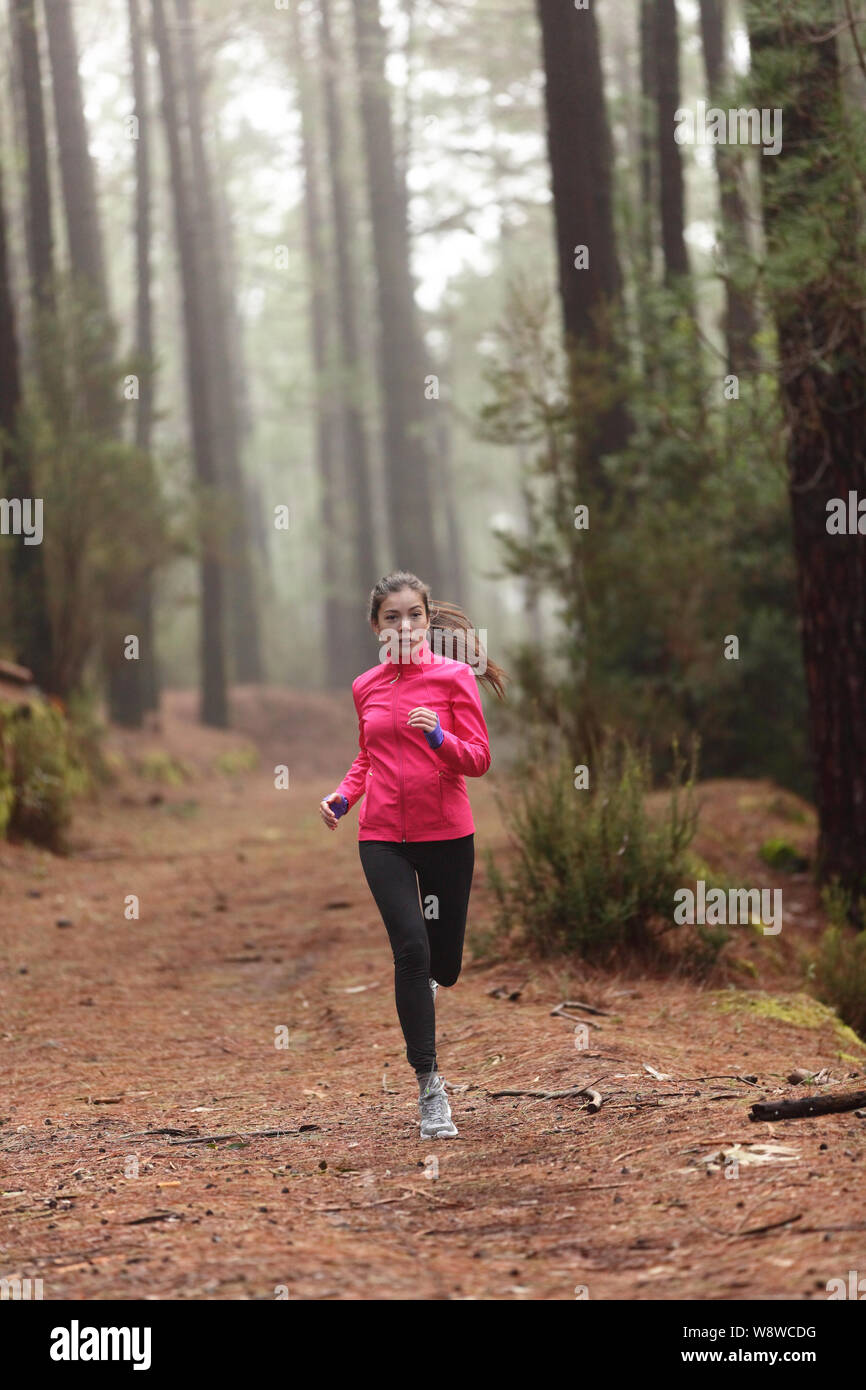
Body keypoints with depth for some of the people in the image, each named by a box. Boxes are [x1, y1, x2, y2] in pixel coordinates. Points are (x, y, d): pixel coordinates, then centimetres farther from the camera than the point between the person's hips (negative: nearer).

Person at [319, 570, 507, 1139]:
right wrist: (344, 795, 3)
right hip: (383, 836, 1)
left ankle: (422, 980, 46)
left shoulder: (454, 676, -4)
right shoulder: (366, 687, 6)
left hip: (446, 834, -1)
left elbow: (479, 758, -6)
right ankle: (430, 1086, -6)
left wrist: (438, 737, -24)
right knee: (410, 948, -13)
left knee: (444, 965, 6)